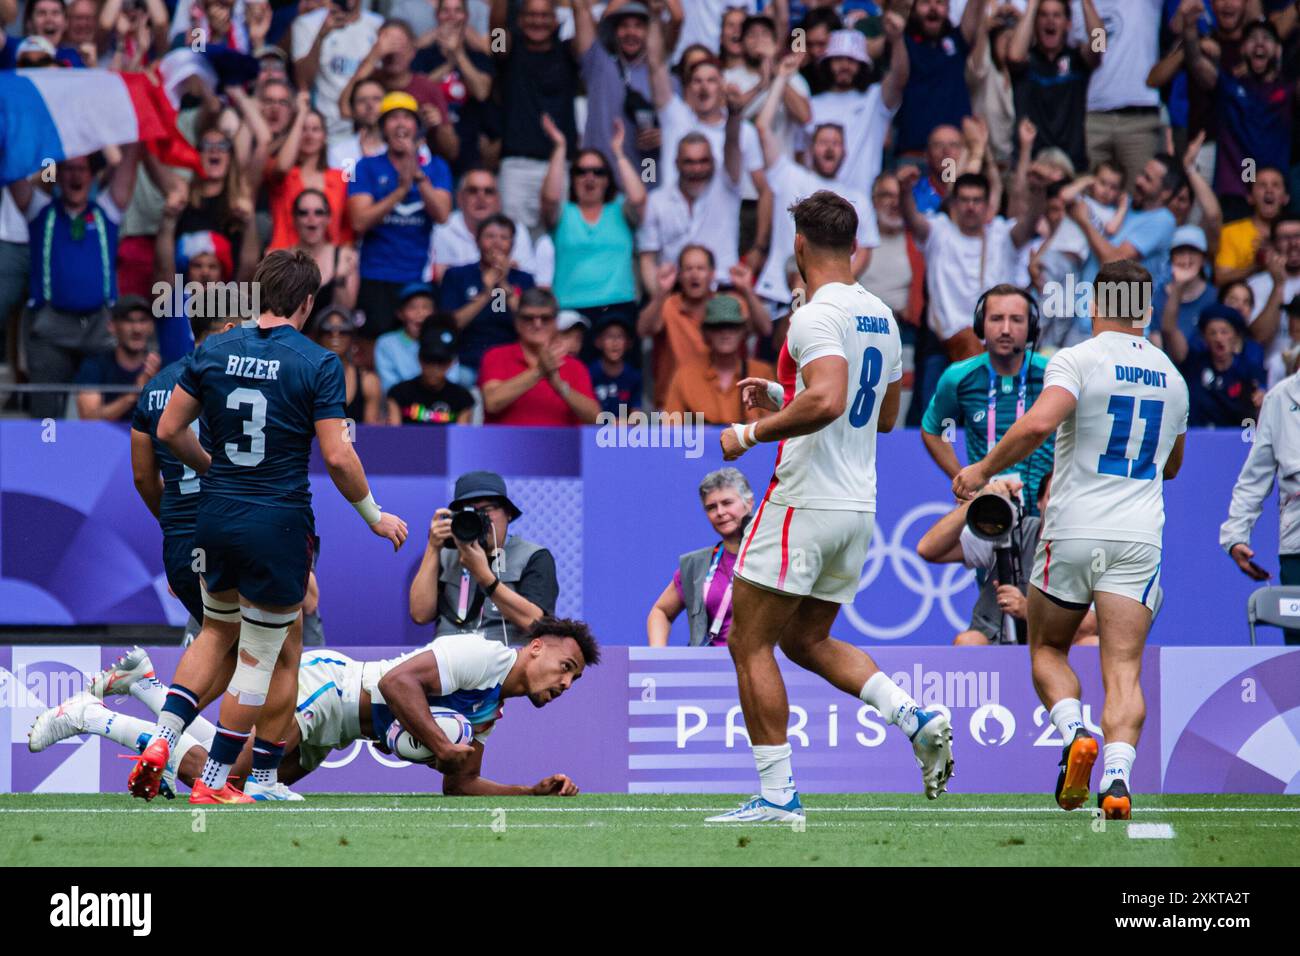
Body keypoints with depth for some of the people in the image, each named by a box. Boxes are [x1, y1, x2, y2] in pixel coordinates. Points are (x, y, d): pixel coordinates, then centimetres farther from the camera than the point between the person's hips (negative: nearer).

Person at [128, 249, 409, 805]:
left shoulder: (214, 351, 1)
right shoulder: (317, 364, -12)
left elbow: (170, 431, 5)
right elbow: (337, 457, -15)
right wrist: (375, 518, -1)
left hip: (216, 516, 5)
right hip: (279, 524, -5)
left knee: (216, 633, 24)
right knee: (260, 656, 7)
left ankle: (161, 742, 9)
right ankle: (213, 784, 10)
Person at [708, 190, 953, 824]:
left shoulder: (818, 315, -15)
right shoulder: (880, 316, 12)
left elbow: (826, 401, -30)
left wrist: (751, 432, -18)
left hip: (804, 503, -9)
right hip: (858, 507, 9)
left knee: (750, 644, 0)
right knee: (806, 640, 20)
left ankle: (778, 795, -3)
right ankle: (916, 719, 2)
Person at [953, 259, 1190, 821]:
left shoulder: (1076, 360, -6)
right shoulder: (1171, 377, 13)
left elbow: (1038, 423, -23)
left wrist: (984, 469, -11)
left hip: (1073, 532, -3)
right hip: (1139, 538, 3)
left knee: (1048, 650, 16)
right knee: (1123, 669, -3)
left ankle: (1075, 734, -10)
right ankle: (1117, 774, -24)